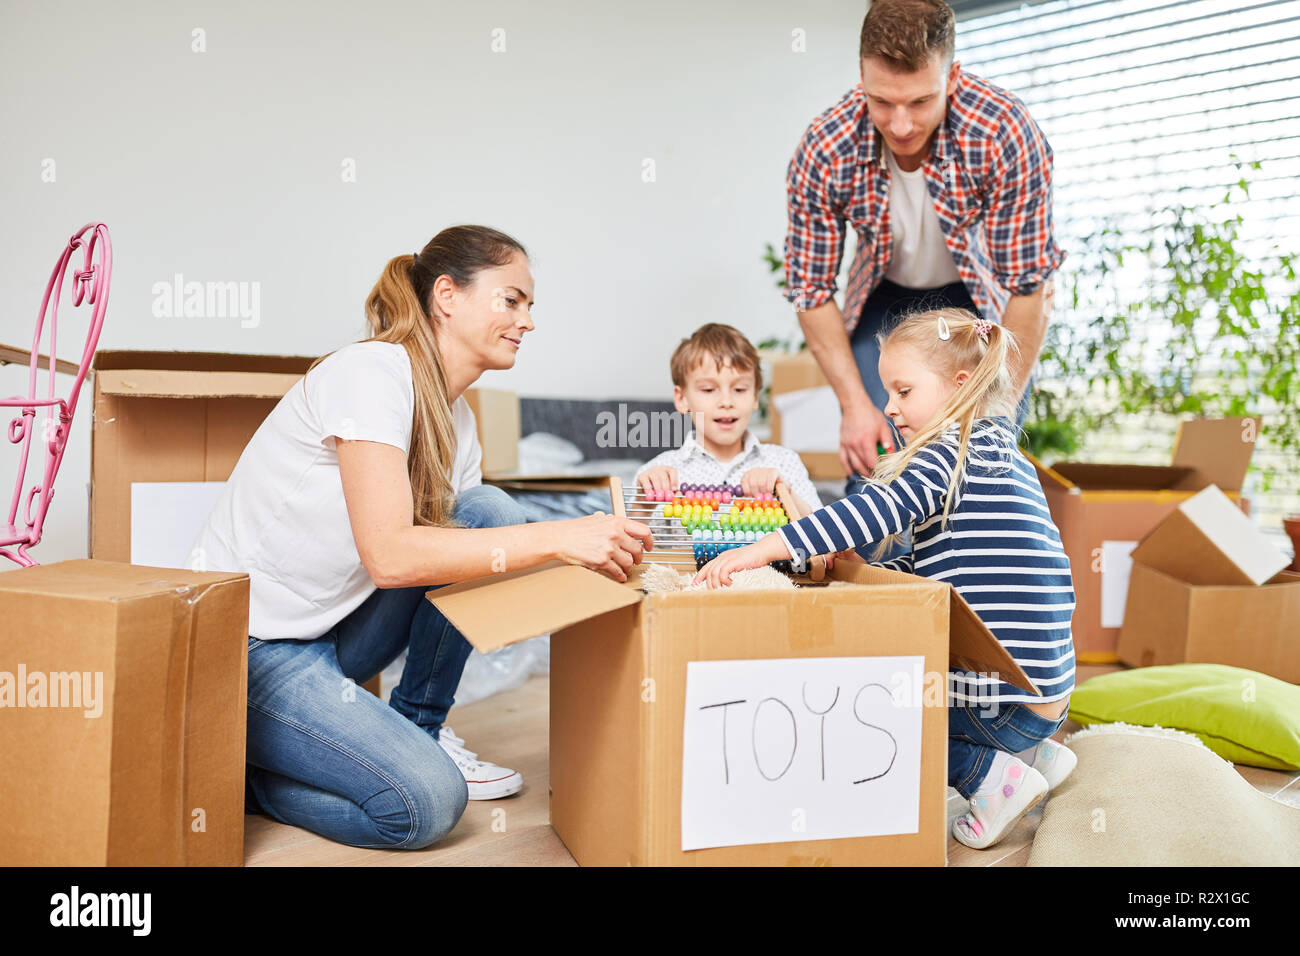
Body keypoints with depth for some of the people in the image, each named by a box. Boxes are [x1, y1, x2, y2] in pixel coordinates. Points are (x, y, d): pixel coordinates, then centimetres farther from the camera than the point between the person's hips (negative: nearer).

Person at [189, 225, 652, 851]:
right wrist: (560, 538, -31)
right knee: (427, 802, -21)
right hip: (247, 642, -8)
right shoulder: (373, 371, -21)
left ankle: (418, 729, 3)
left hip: (334, 629, 8)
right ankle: (237, 767, 2)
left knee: (490, 513, -7)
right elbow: (390, 555, -30)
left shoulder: (457, 422, 7)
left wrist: (602, 544, -11)